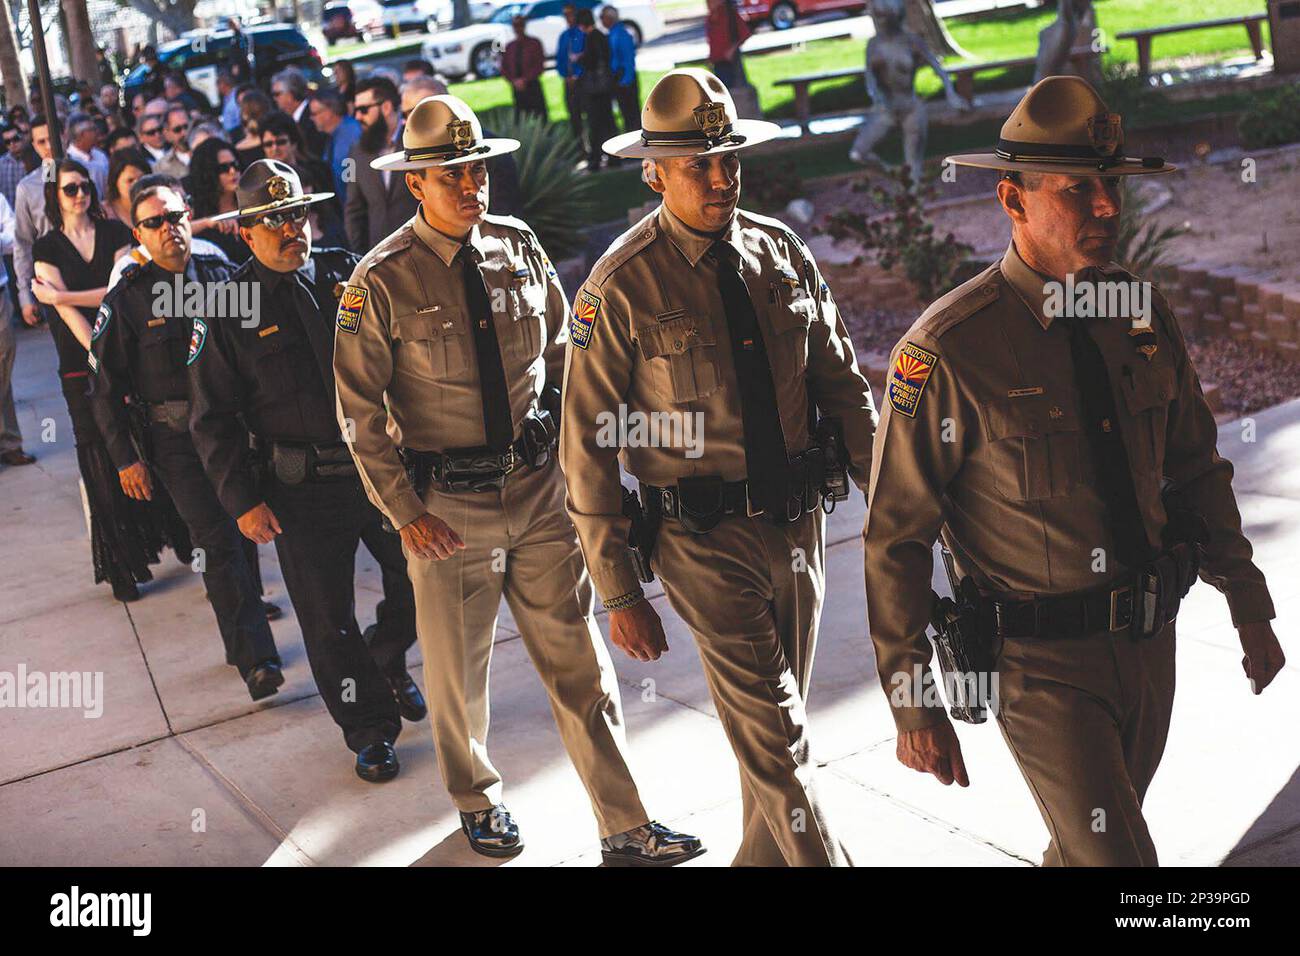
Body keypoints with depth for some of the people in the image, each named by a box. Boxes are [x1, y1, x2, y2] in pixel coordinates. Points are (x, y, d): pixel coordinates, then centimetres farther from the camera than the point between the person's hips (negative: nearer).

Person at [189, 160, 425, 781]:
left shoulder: (344, 274, 4)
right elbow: (212, 420, -2)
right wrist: (243, 501, -9)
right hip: (302, 490, -2)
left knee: (422, 578, 10)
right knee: (329, 623, 5)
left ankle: (387, 662, 41)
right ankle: (369, 730, 25)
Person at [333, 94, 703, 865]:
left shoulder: (520, 247, 2)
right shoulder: (383, 281, -10)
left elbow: (564, 358, 13)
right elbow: (361, 414, -7)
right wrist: (404, 513, -11)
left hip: (540, 489, 3)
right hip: (447, 506, -3)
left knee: (580, 662, 6)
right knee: (458, 671, 14)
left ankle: (626, 830, 16)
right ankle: (479, 802, 40)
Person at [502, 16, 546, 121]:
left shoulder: (534, 43, 4)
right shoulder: (509, 47, 13)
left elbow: (539, 65, -3)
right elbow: (504, 69, 14)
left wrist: (525, 79, -11)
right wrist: (514, 81, -4)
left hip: (533, 86, -3)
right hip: (516, 88, 3)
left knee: (539, 116, -7)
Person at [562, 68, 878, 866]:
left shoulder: (781, 251, 3)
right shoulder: (621, 287, -11)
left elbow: (843, 383, 9)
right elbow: (590, 449, -9)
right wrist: (620, 594, -9)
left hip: (799, 520, 5)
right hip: (706, 540, -5)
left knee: (779, 718, 19)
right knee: (776, 738, -4)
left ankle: (763, 856, 39)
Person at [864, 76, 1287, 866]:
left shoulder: (1144, 317, -2)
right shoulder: (946, 353, -20)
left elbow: (1197, 470, 11)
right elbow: (895, 541, -14)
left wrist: (1251, 610, 12)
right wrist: (912, 707, -12)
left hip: (1148, 644, 6)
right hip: (1042, 664, -6)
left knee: (1088, 842, 23)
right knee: (1116, 857, -3)